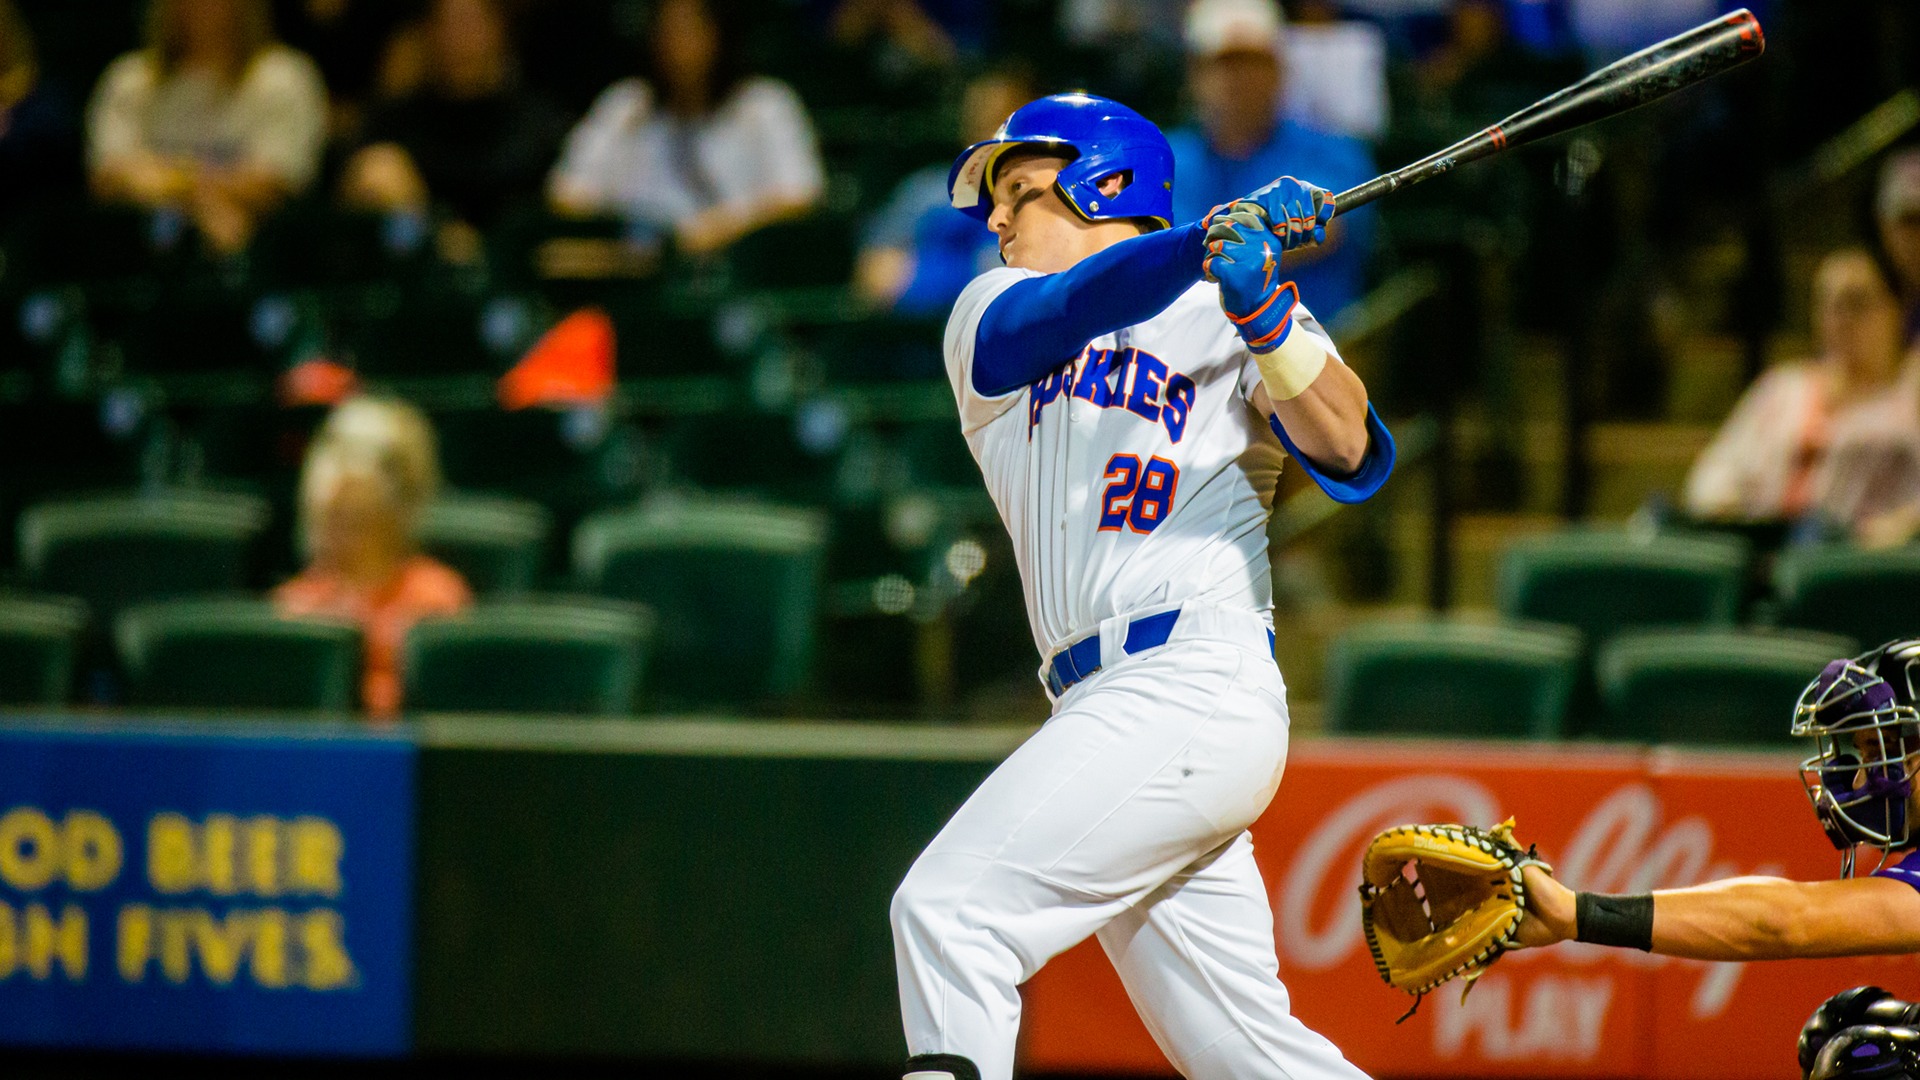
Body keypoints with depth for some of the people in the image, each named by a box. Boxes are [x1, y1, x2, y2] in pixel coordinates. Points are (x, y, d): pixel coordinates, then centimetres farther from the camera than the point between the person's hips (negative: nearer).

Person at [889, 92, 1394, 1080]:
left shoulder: (1219, 318, 7)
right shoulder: (990, 320, 20)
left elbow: (1347, 451, -10)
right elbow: (1061, 313, -4)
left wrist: (1260, 309, -26)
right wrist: (1205, 245, -20)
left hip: (1197, 690, -6)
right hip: (1105, 705, 6)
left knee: (948, 909, -18)